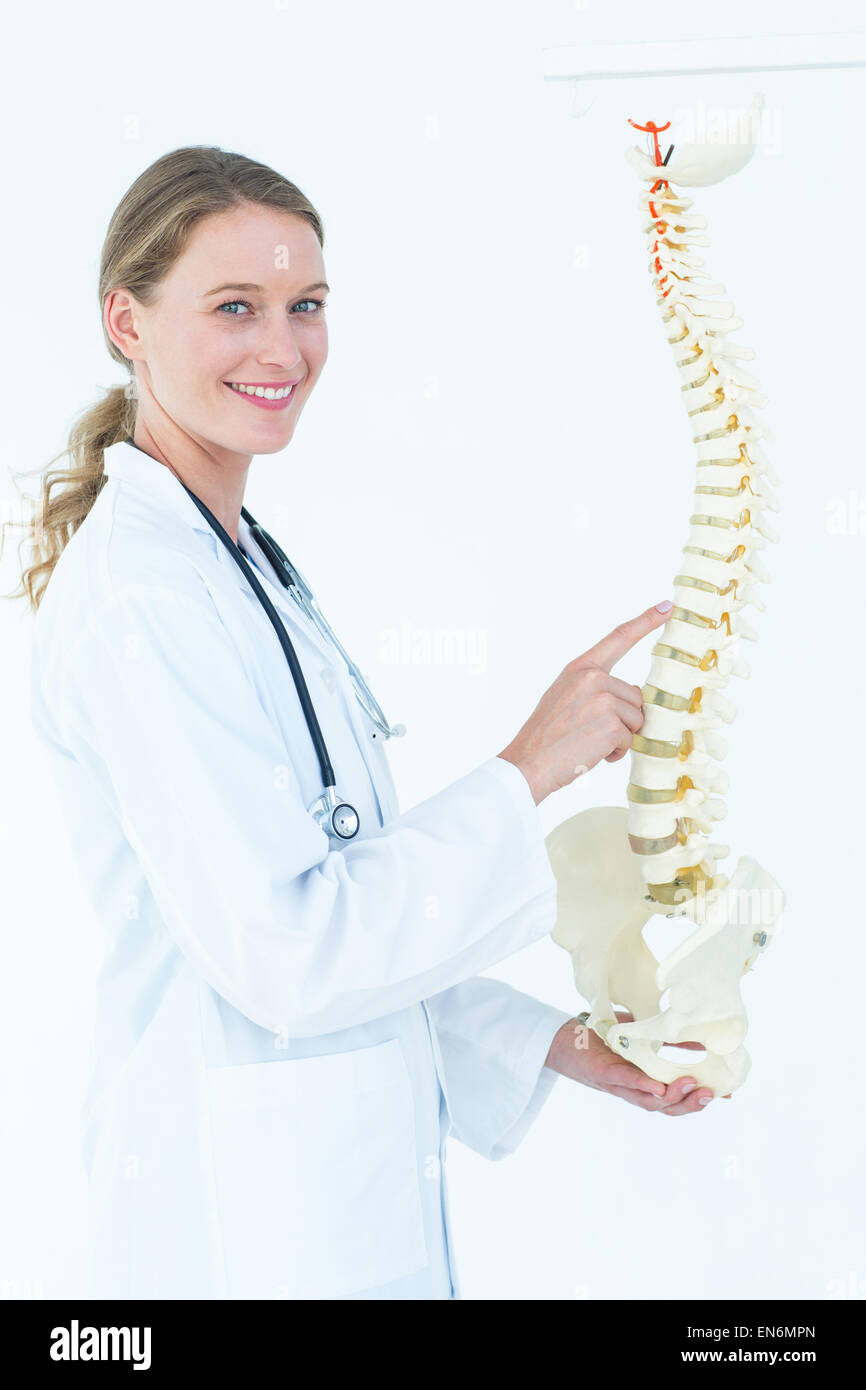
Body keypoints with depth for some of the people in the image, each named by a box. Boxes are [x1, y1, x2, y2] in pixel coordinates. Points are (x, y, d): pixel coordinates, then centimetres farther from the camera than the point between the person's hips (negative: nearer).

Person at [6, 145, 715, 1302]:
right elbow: (281, 953, -23)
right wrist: (526, 771, -17)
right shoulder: (138, 591, -19)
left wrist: (551, 1041, 6)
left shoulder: (241, 564, 9)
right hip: (247, 1224, -8)